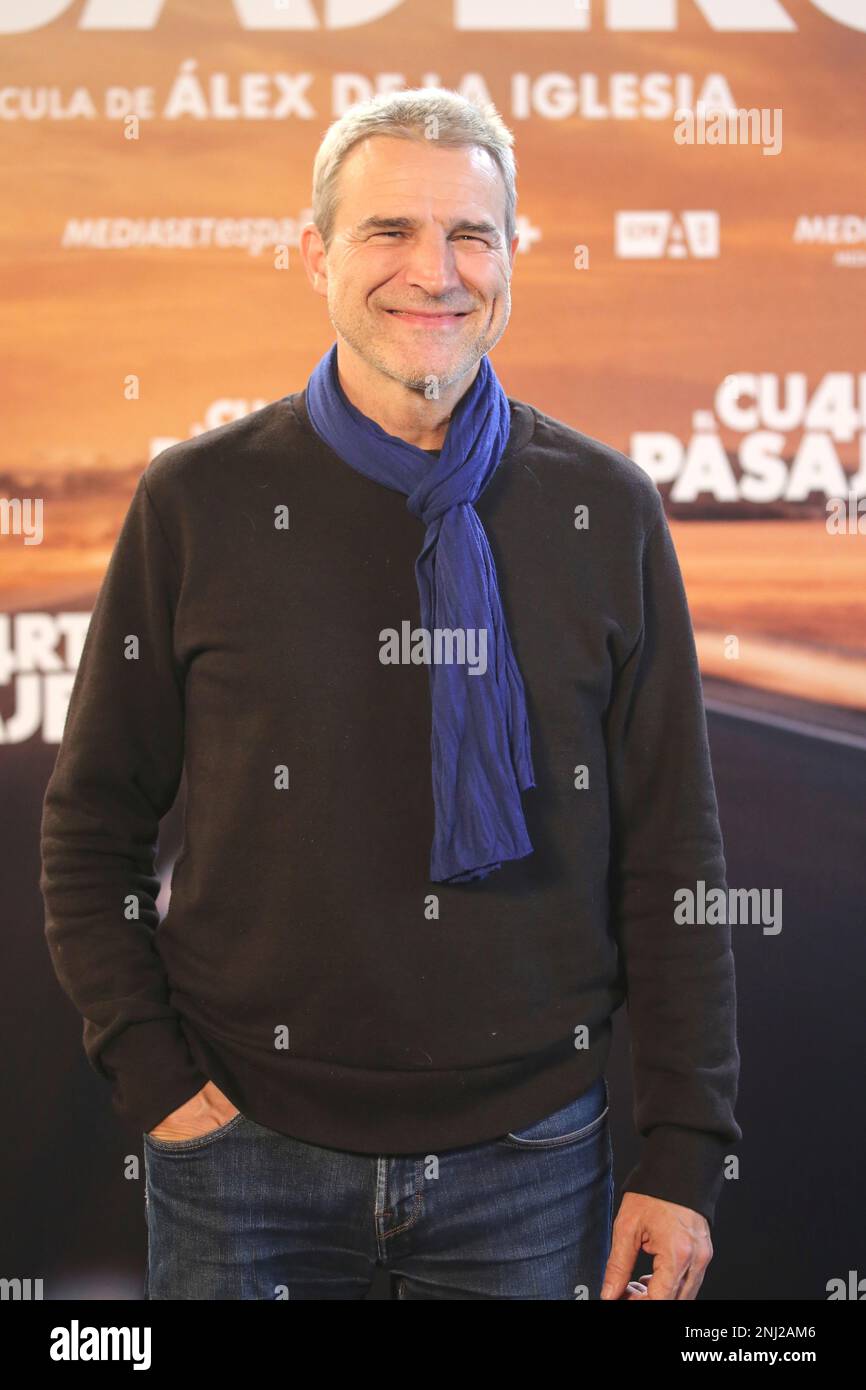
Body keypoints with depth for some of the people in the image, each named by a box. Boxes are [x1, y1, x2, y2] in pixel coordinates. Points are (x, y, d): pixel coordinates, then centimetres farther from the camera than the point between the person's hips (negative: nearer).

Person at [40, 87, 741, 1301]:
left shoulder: (607, 512, 0)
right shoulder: (199, 502, -3)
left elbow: (672, 852, 2)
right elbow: (92, 827, 4)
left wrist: (685, 1153, -1)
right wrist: (152, 1074, -5)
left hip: (532, 1154, 1)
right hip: (250, 1144, -1)